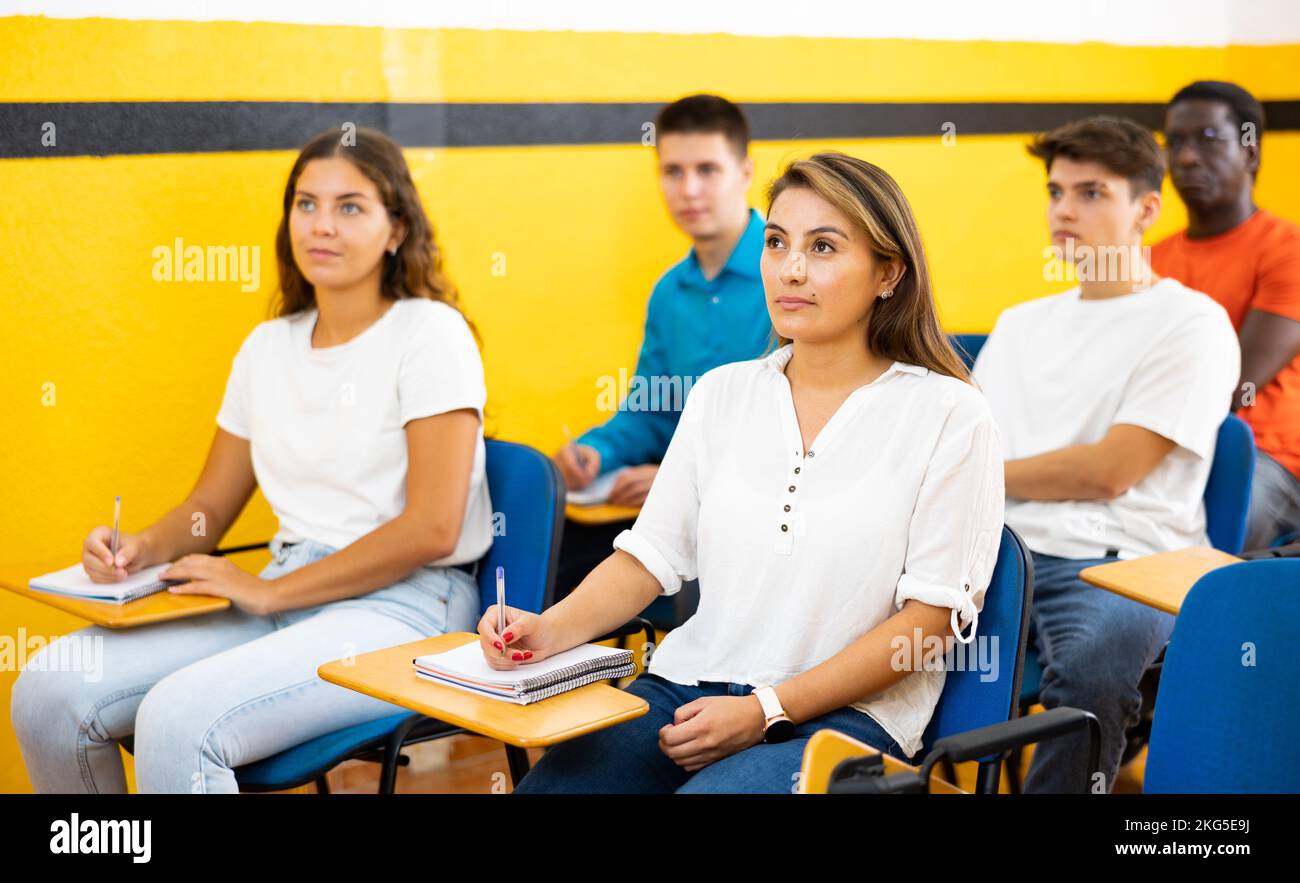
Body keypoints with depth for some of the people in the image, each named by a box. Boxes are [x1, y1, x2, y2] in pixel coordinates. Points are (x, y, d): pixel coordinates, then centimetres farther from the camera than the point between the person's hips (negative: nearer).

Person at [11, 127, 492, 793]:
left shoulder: (430, 332, -6)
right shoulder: (268, 346, 14)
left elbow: (432, 529, -15)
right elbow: (210, 506, 20)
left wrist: (270, 591, -13)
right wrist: (143, 549, -3)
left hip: (401, 609, -7)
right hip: (281, 602, 7)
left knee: (178, 719, -31)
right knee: (50, 691, -11)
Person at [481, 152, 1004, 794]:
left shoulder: (949, 414, -1)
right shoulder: (722, 393, 12)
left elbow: (931, 614, -6)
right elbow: (650, 555, 10)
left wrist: (767, 711, -12)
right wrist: (552, 629, -11)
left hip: (843, 716, -3)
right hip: (688, 686, 4)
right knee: (546, 786, -22)